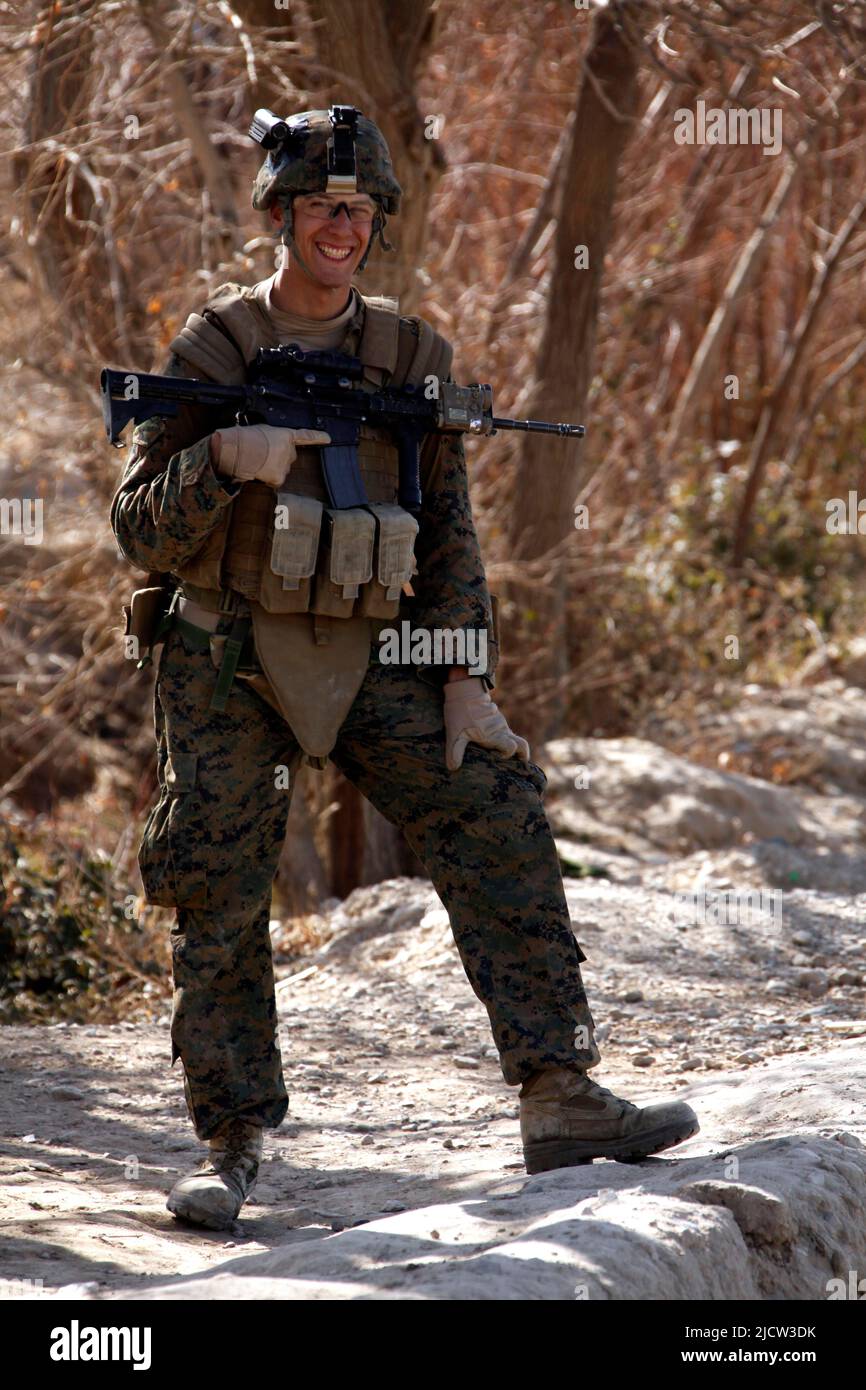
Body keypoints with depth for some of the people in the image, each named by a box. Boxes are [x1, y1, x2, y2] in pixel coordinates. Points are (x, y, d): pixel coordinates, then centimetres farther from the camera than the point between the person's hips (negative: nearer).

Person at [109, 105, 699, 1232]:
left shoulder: (411, 357, 6)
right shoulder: (213, 349, -2)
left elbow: (450, 539, 8)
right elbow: (140, 533, -5)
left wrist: (467, 682, -2)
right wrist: (225, 460, -24)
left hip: (369, 661, 2)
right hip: (229, 663, -2)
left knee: (499, 826, -12)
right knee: (220, 906, -4)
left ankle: (560, 1099, -12)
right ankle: (233, 1148, 7)